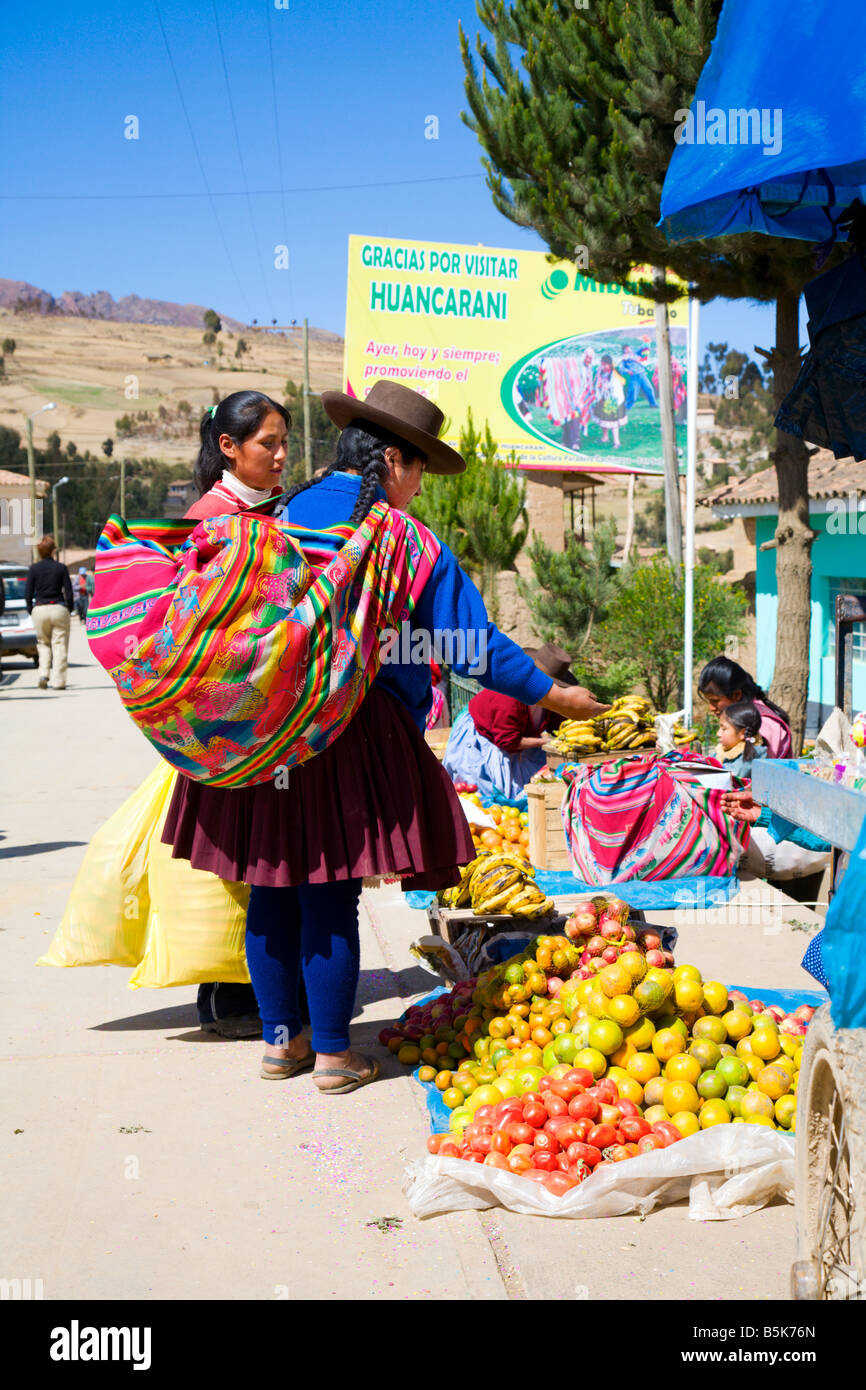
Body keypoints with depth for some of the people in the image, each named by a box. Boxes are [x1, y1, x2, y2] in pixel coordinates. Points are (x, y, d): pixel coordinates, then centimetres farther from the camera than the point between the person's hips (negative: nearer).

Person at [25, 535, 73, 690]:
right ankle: (58, 681, 0)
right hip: (58, 608, -1)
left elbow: (28, 594, -1)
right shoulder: (61, 568, -3)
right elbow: (68, 591, -4)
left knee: (43, 643, 18)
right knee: (59, 645, 3)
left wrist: (31, 610, 11)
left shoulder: (33, 569, -1)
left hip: (39, 610, 1)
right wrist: (69, 608, 10)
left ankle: (43, 673, 0)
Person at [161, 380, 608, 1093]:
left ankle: (280, 1039, 23)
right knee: (331, 896, 2)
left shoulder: (283, 516, 8)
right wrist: (554, 695, 7)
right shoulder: (407, 542, -5)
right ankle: (333, 1055, 12)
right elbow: (474, 646, -3)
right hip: (351, 739, -5)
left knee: (273, 890, 12)